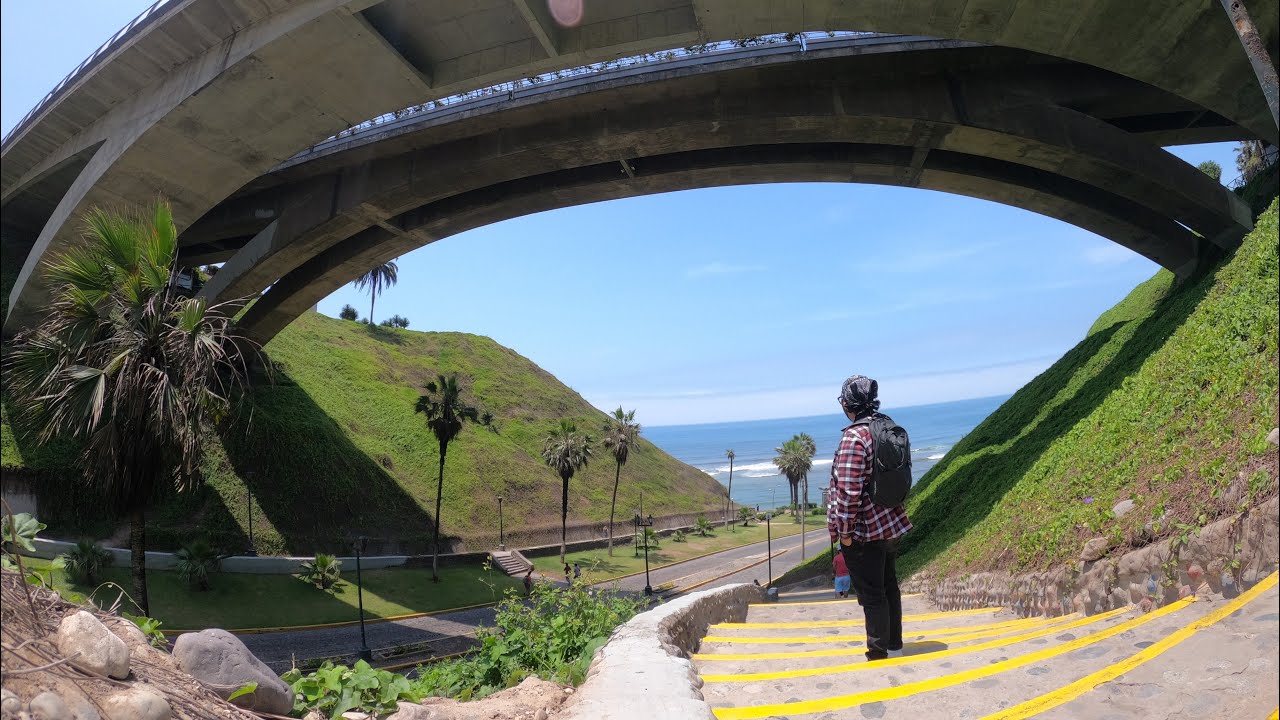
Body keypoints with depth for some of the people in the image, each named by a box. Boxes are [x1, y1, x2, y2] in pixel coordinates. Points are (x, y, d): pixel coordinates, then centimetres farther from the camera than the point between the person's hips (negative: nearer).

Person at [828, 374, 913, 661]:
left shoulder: (853, 437, -21)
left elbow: (849, 491, -24)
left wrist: (844, 531, -15)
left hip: (864, 532, -9)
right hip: (891, 524, 9)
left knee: (871, 594, 3)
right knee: (889, 586, 19)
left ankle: (879, 652, 13)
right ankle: (894, 645, 32)